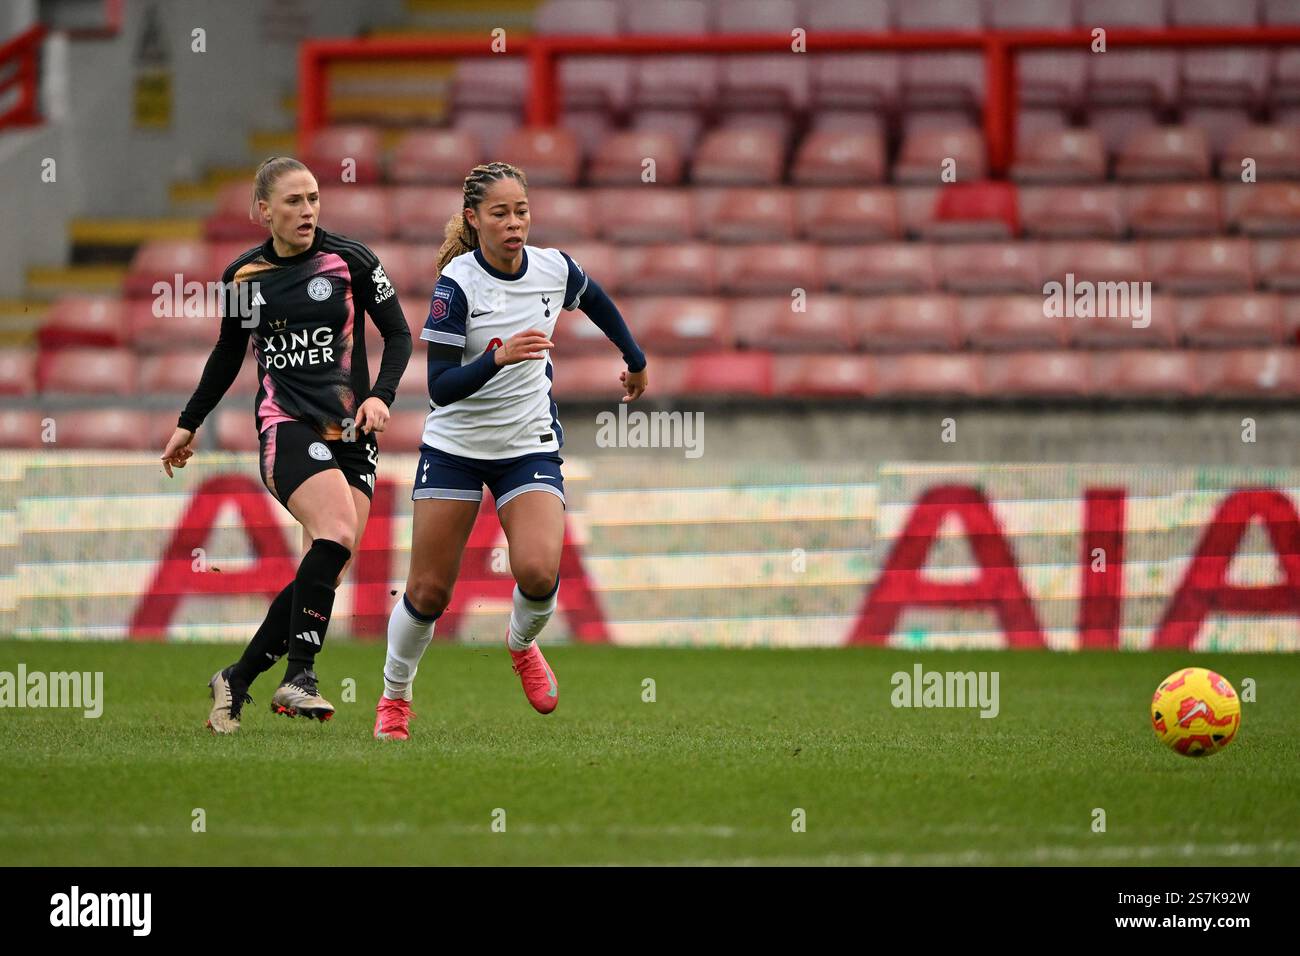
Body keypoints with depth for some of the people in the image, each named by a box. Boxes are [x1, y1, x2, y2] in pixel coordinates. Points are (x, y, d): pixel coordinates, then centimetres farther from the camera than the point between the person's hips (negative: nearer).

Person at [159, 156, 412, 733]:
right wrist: (189, 424, 27)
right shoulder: (243, 278, 7)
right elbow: (228, 355, 22)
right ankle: (298, 677, -25)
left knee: (326, 571, -4)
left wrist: (381, 395, -10)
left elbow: (398, 334, 6)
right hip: (287, 426, -2)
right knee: (335, 533, -27)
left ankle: (237, 680, 10)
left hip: (352, 432, 2)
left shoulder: (349, 261, 1)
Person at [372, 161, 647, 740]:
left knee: (539, 572, -21)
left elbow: (596, 301, 19)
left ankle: (522, 645, 14)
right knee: (428, 591, -2)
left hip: (530, 447, 2)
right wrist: (497, 357, -36)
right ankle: (395, 697, 24)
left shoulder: (554, 269, -5)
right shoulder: (457, 283, -17)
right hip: (455, 447, -2)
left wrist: (636, 360, 31)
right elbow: (439, 387, -20)